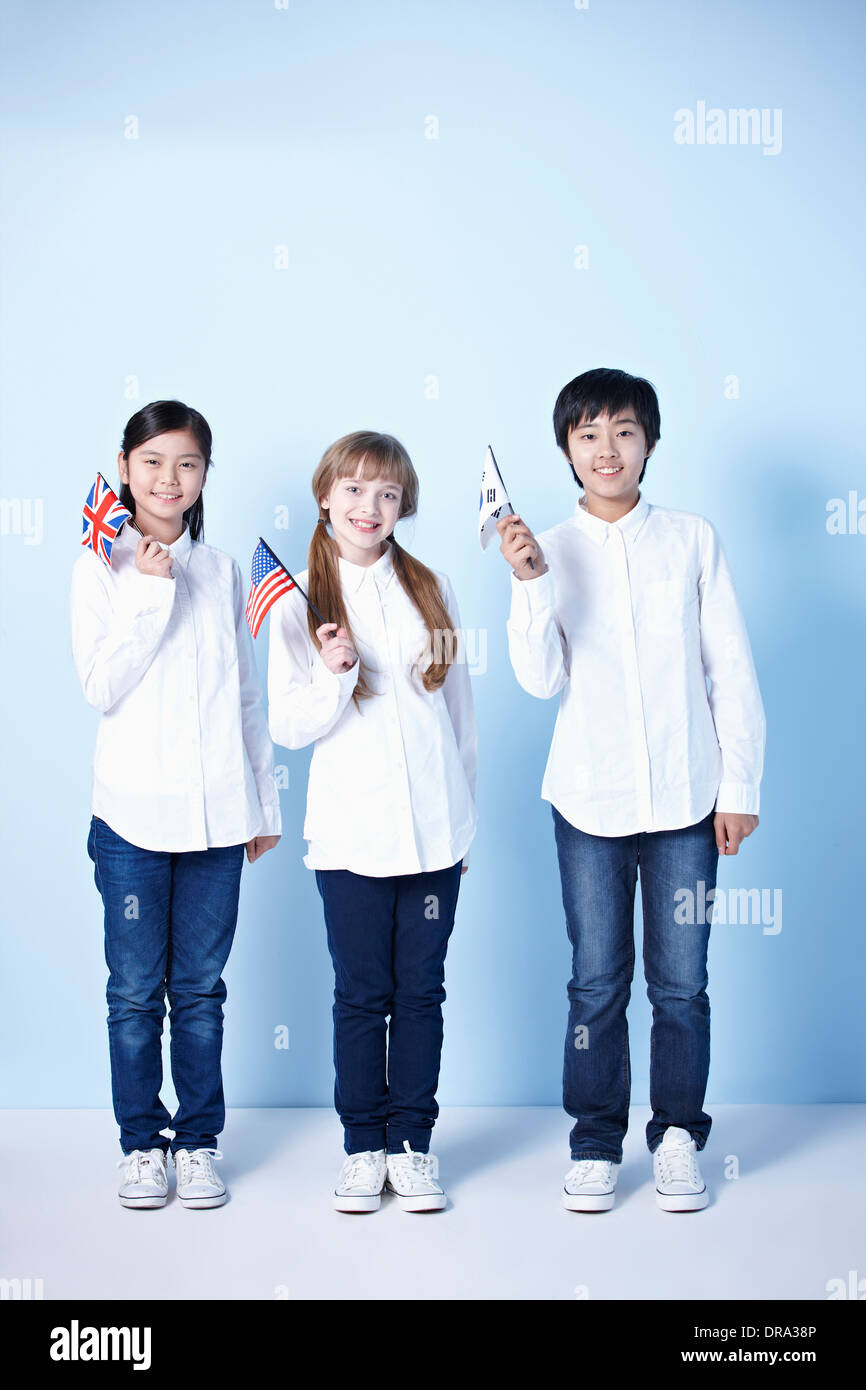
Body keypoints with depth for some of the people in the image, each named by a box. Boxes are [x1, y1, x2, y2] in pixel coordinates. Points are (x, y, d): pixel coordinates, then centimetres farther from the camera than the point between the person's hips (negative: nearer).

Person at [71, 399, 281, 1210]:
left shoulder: (221, 572, 9)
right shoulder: (101, 569, 0)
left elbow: (247, 695, 12)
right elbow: (100, 688, -9)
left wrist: (263, 801, 12)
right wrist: (150, 595, -14)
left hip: (216, 811, 2)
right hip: (133, 810, -2)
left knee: (201, 988, 8)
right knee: (136, 990, 5)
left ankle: (199, 1141, 20)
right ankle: (141, 1143, 19)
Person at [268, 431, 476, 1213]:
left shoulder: (430, 590, 6)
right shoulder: (299, 605, 1)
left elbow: (458, 706, 12)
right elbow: (288, 727, -1)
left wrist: (463, 815, 11)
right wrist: (333, 674, -19)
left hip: (434, 829, 2)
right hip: (350, 833, -1)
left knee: (421, 991, 8)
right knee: (362, 994, 6)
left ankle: (412, 1141, 20)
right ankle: (363, 1146, 20)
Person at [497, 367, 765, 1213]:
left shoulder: (692, 540, 2)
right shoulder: (549, 552, 3)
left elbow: (731, 669, 3)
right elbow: (541, 679, -6)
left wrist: (740, 786, 0)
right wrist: (531, 582, -19)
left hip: (686, 798, 0)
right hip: (590, 801, 0)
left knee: (681, 983, 6)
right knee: (596, 983, 6)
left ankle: (677, 1136, 21)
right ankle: (596, 1142, 20)